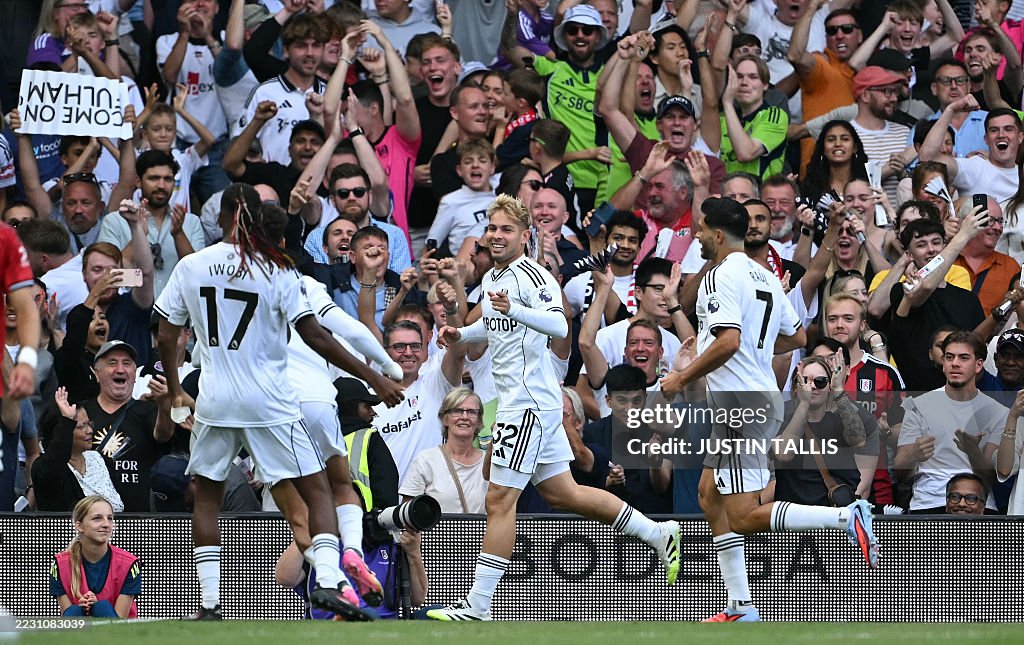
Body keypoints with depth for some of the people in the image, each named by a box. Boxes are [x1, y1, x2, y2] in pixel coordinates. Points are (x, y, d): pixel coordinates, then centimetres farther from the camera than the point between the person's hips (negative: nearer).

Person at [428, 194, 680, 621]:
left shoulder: (533, 277, -14)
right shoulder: (492, 279, 14)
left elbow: (559, 326, -31)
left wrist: (514, 309, -45)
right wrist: (461, 335, 17)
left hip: (529, 403, -10)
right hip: (518, 399, 10)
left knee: (499, 501, -9)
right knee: (562, 493, 15)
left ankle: (477, 603, -7)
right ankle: (657, 533, 25)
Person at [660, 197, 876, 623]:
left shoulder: (721, 277, -13)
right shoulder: (765, 278, 15)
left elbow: (728, 342, -25)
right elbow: (797, 337, 22)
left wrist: (682, 378, -14)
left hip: (741, 405, -10)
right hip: (761, 394, 10)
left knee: (745, 517, -12)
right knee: (710, 496, 16)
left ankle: (847, 516, -23)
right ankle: (740, 608, 14)